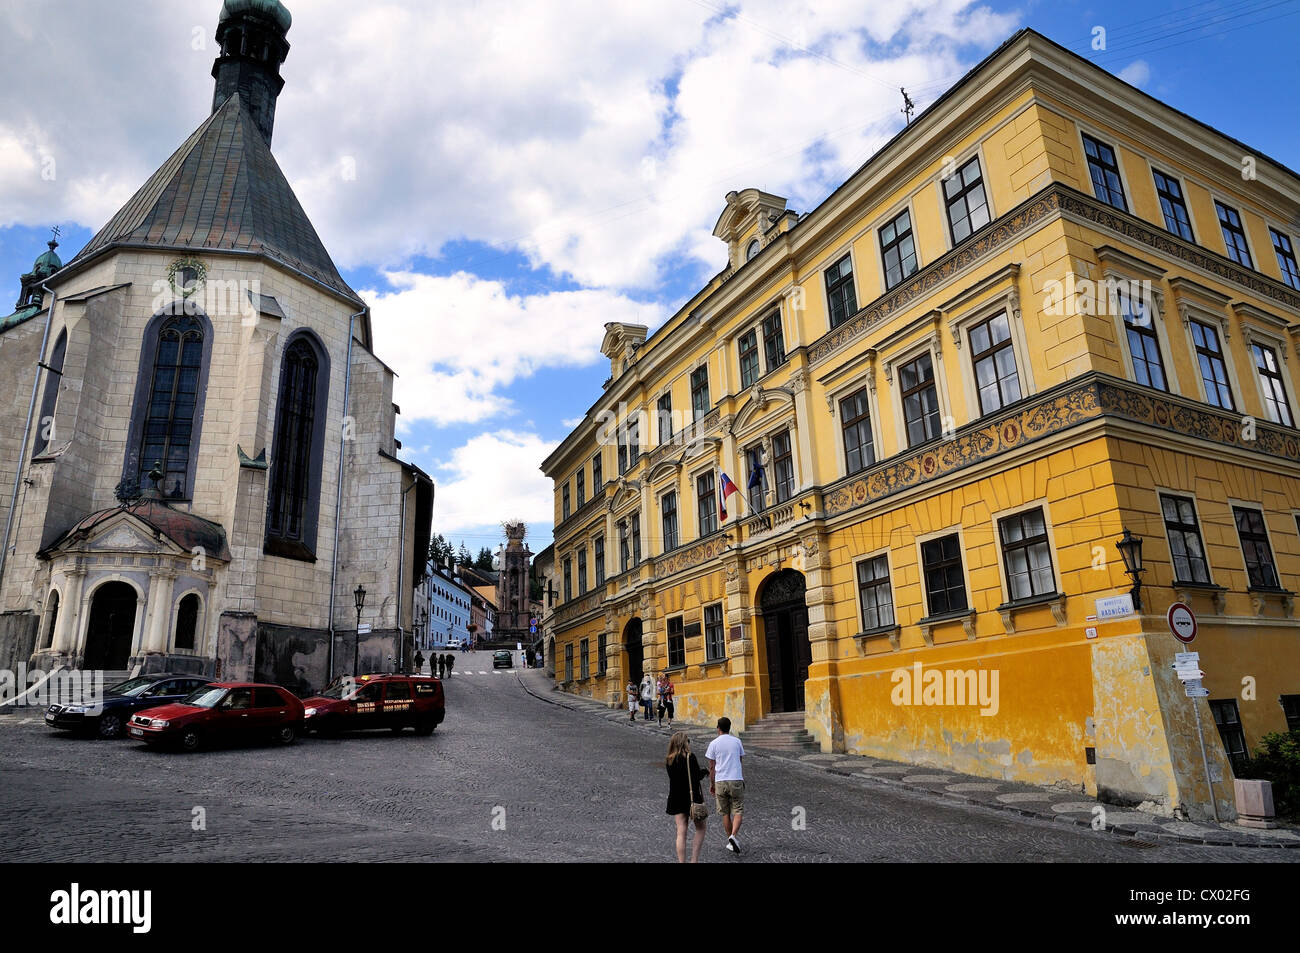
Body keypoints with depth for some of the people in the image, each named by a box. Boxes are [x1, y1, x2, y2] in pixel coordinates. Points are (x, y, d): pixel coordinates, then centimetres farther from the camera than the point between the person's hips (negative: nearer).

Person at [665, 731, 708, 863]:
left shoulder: (668, 761, 4)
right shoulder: (690, 757, -14)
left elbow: (675, 778, 11)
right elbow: (697, 776, -16)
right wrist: (704, 771, 4)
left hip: (675, 800, 5)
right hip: (692, 797, -5)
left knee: (681, 832, 8)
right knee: (700, 828, 13)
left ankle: (681, 861, 7)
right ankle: (694, 859, 7)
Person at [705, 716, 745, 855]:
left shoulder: (714, 743, -2)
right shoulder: (737, 741, 4)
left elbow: (712, 767, 0)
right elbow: (740, 761, 13)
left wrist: (711, 784, 10)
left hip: (720, 781, 0)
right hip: (736, 780, 0)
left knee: (725, 813, 12)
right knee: (738, 812, 4)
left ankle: (730, 842, 18)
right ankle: (733, 836, -17)